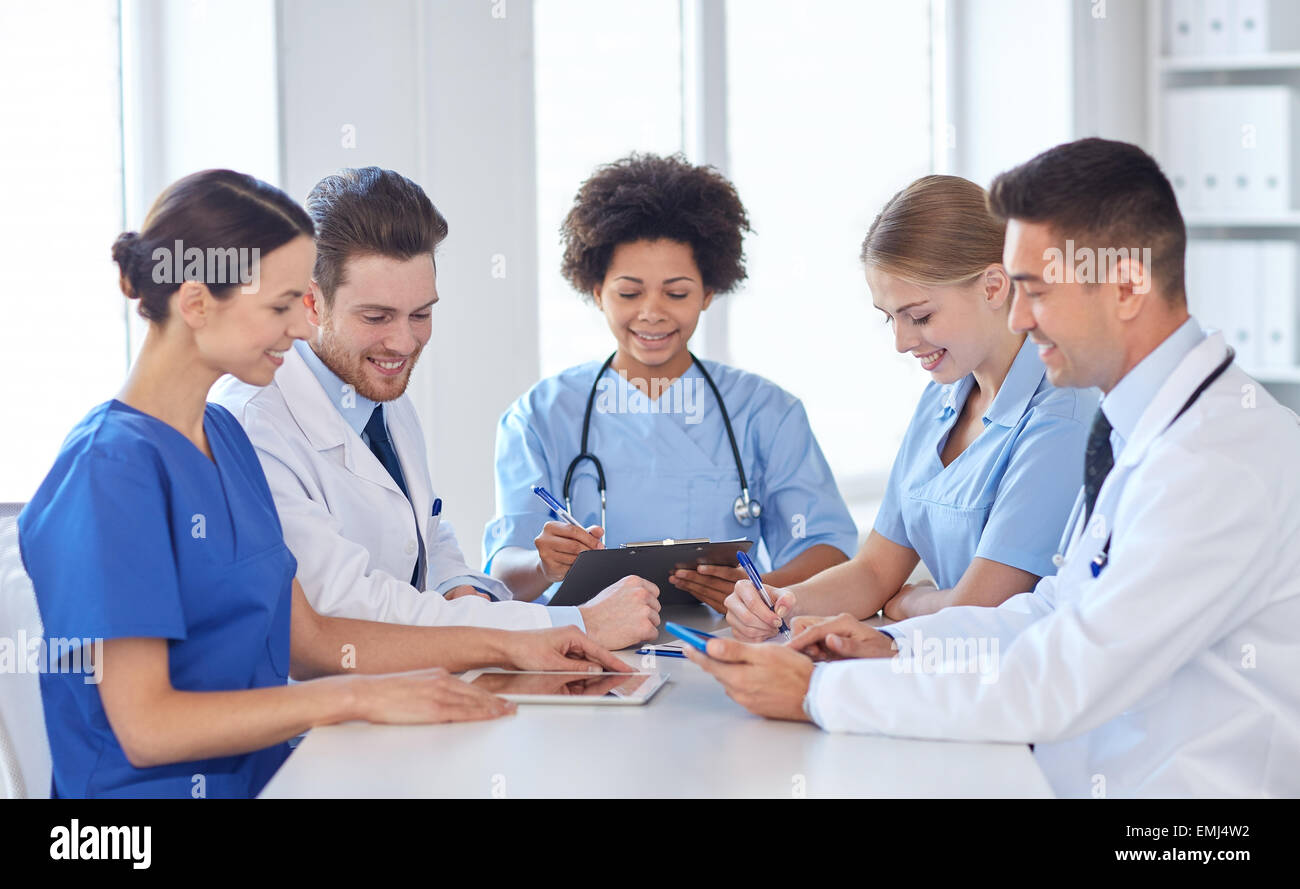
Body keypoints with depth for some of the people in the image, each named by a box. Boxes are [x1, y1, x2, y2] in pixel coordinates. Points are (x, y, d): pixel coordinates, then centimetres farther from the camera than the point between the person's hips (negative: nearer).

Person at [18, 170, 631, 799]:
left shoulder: (223, 435, 13)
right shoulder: (111, 468, -15)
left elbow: (307, 640, 14)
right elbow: (145, 726, -19)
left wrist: (504, 647, 8)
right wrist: (358, 697, -20)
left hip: (260, 771, 8)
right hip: (165, 789, -8)